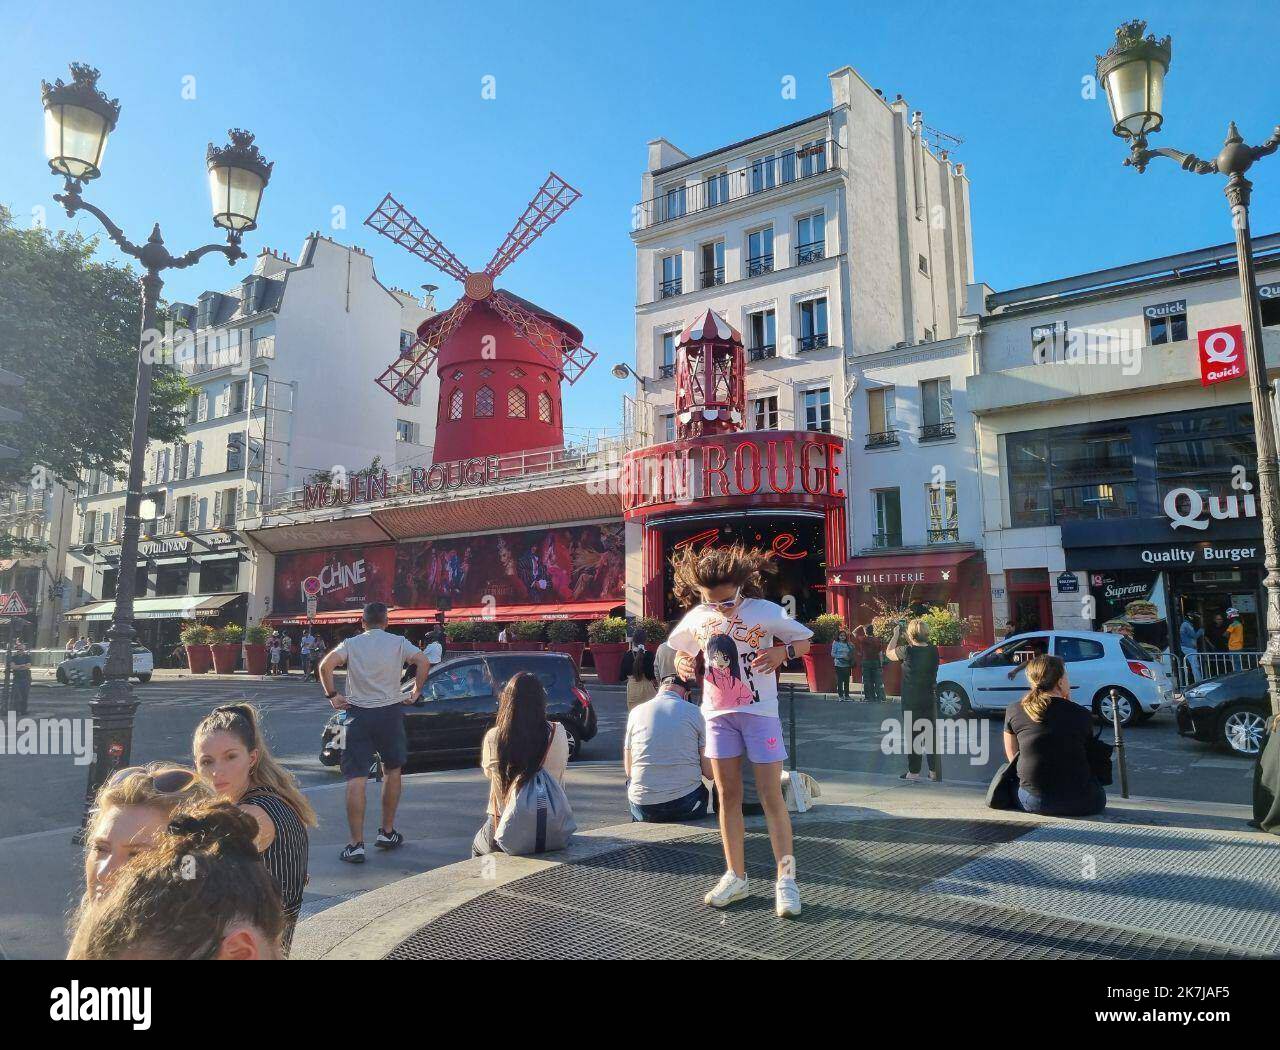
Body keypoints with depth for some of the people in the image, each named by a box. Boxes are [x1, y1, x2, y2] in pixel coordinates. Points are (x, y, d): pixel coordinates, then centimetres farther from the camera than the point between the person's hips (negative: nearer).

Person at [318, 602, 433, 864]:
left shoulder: (350, 643, 3)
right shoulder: (398, 643, 2)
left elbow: (325, 666, -10)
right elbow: (424, 662, -10)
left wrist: (332, 695, 0)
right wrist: (416, 691, 1)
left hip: (357, 714, 0)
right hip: (390, 712, 0)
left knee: (356, 779, -1)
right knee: (392, 770, 19)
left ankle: (356, 845, -4)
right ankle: (387, 832, 24)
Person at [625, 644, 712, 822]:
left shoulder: (636, 712, 2)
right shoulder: (696, 713, -3)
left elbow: (628, 770, 9)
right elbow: (710, 772, -3)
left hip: (644, 811, 1)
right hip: (687, 807, -1)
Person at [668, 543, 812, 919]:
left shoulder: (767, 613, -13)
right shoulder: (696, 618, -2)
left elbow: (804, 639, -1)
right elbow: (682, 651, 15)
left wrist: (783, 651, -22)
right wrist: (682, 663, -9)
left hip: (760, 712, -4)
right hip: (718, 714, 4)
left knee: (771, 796, -3)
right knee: (728, 796, 9)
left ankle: (786, 880, 4)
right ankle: (735, 877, 20)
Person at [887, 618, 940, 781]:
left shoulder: (907, 651, -18)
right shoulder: (933, 650, -4)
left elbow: (889, 653, -1)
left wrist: (896, 634, 10)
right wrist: (903, 636, 16)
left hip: (911, 701, -4)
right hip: (930, 699, 4)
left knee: (914, 735, 5)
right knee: (931, 734, 13)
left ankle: (914, 772, 10)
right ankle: (934, 771, 18)